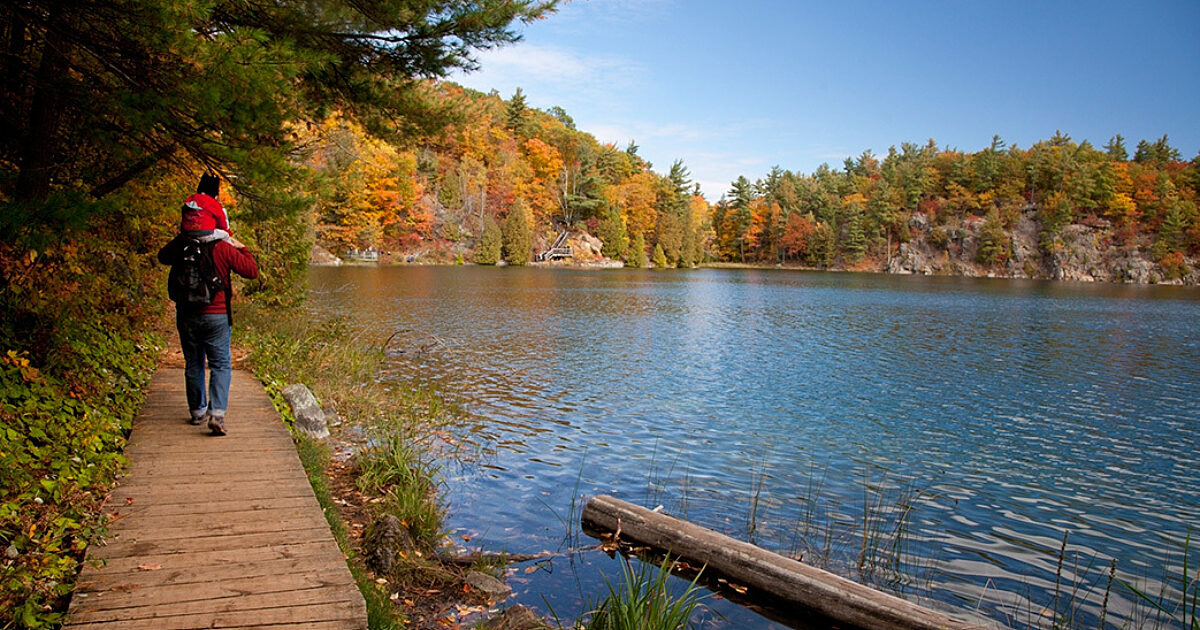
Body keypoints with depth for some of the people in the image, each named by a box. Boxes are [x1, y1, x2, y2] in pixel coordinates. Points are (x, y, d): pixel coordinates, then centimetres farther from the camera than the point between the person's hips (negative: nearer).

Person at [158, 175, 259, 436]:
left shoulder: (181, 246, -2)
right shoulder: (223, 249, -12)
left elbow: (163, 256, 20)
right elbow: (251, 271, -6)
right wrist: (242, 248, 7)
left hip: (187, 314, 3)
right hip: (217, 316, -3)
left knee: (193, 364, 15)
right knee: (220, 365, 1)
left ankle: (198, 411, 25)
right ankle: (217, 413, -13)